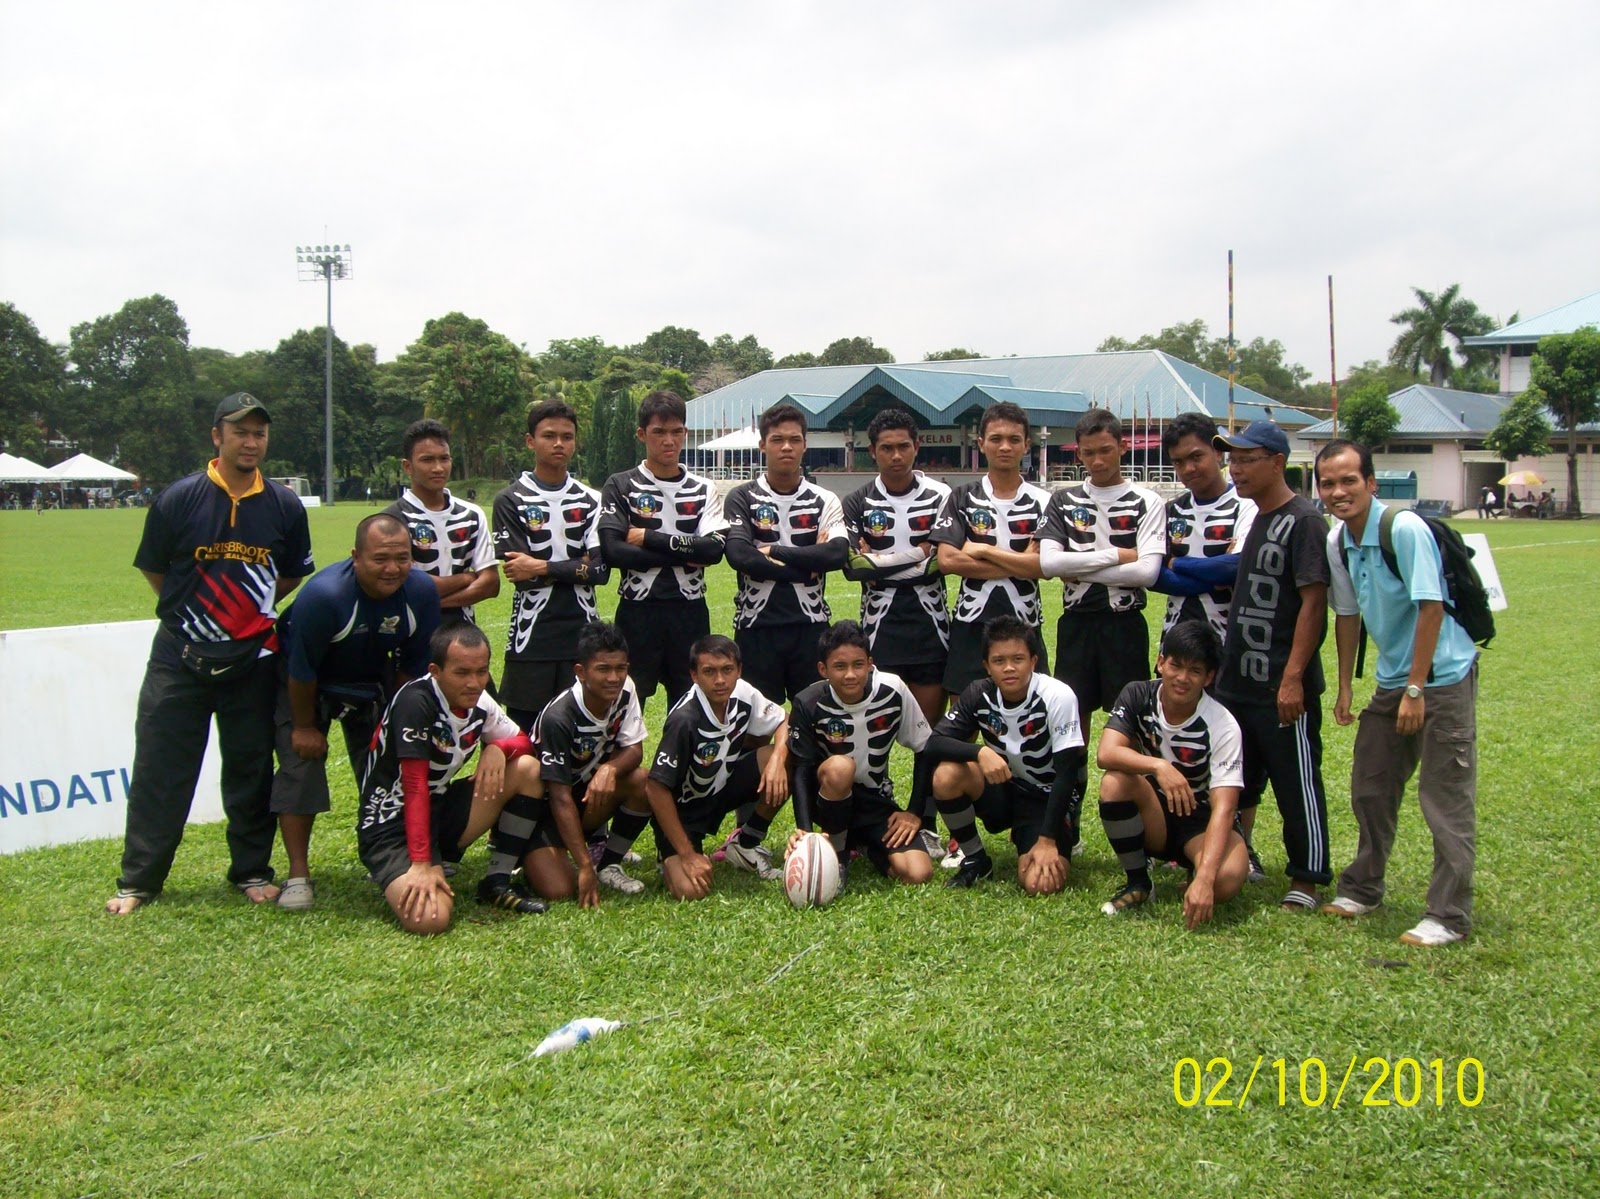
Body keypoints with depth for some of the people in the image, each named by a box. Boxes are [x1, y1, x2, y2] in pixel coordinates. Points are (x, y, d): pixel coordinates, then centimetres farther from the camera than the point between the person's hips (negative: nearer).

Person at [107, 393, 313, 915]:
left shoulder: (285, 506, 0)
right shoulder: (178, 499, -6)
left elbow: (294, 574, 14)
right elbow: (154, 570, 6)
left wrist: (251, 608, 5)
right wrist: (198, 611, 6)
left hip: (252, 661, 2)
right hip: (179, 657, -1)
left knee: (251, 769, 10)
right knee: (159, 770, 2)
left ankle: (252, 871, 23)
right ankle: (138, 880, 12)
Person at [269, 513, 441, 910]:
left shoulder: (422, 592, -23)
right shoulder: (323, 595, -37)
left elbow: (412, 667, -8)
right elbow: (301, 671, -24)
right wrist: (304, 726, -13)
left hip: (374, 683, 4)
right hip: (305, 685, -4)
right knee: (300, 766, -12)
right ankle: (298, 877, -5)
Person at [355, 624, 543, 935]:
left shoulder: (478, 702, -2)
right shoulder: (416, 701, -24)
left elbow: (523, 741, 11)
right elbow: (415, 787, -25)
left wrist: (496, 748, -13)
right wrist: (421, 865, -28)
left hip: (440, 810, 7)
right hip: (392, 826, -7)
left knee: (526, 769, -8)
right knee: (429, 919, -30)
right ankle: (403, 881, 5)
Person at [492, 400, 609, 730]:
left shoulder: (590, 500, 9)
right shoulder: (511, 501, 0)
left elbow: (601, 570, -3)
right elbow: (520, 573, -9)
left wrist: (543, 568, -10)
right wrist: (577, 567, -5)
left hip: (582, 633, 3)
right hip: (531, 637, -2)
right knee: (524, 735, 1)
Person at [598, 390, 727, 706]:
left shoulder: (702, 490, 8)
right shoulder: (621, 487, 1)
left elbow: (715, 549, -8)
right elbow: (612, 551, -13)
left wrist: (649, 538, -10)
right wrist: (684, 555, -11)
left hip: (690, 612, 3)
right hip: (638, 612, -2)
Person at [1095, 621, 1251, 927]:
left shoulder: (1222, 727, -20)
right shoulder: (1137, 696, -12)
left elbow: (1223, 808, -29)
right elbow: (1105, 754, -27)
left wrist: (1204, 878, -43)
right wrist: (1158, 766, -46)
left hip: (1201, 820, -2)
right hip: (1151, 815, 2)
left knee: (1227, 878, -35)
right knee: (1114, 781, -31)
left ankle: (1194, 870, 5)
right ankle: (1138, 882, -9)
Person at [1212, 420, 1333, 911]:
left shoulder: (1303, 521, -12)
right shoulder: (1254, 518, 14)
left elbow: (1313, 601, -17)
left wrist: (1293, 677, -21)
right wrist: (1226, 666, 17)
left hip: (1282, 687, -8)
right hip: (1238, 681, 9)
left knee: (1297, 784, 2)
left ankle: (1307, 880, 13)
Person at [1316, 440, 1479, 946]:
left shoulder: (1404, 529, -20)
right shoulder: (1337, 542, 1)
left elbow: (1431, 607, -21)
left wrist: (1416, 690, -20)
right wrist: (1344, 686, 12)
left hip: (1443, 676, -7)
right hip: (1392, 679, 8)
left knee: (1446, 799, -3)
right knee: (1370, 787, 14)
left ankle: (1449, 915, 5)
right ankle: (1363, 888, 30)